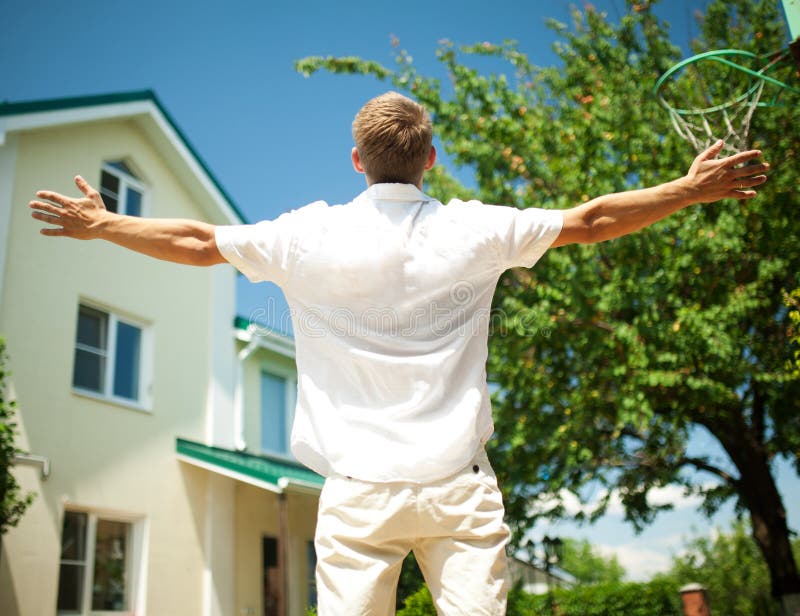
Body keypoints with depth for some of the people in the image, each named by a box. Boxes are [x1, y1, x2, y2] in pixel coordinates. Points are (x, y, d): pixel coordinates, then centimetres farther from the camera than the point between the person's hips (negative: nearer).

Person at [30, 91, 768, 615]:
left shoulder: (312, 235, -1)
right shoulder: (473, 231, 0)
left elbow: (199, 242, 10)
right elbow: (590, 221, 9)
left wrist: (101, 223, 27)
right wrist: (693, 189, 22)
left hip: (358, 490, 0)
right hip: (458, 488, 1)